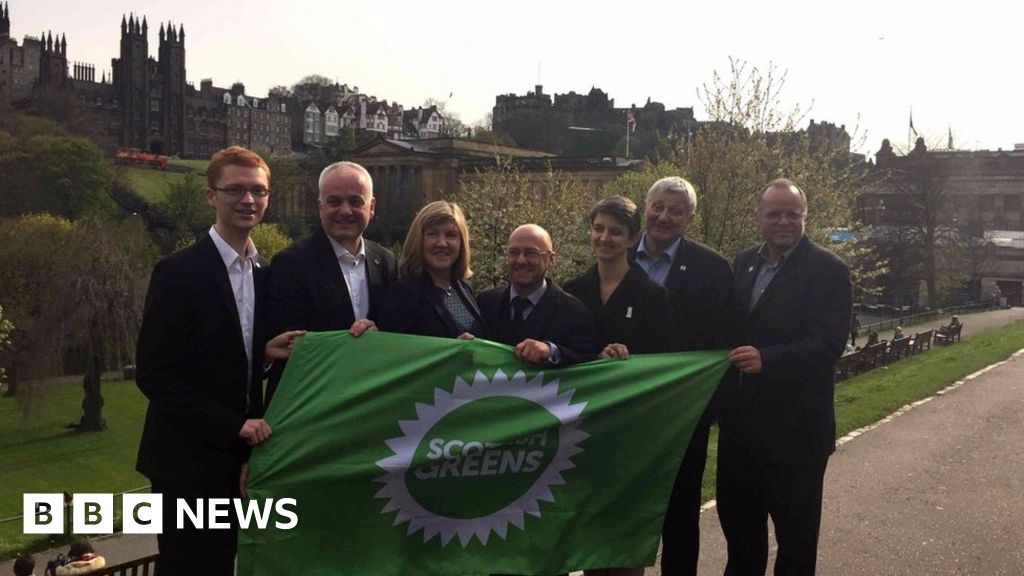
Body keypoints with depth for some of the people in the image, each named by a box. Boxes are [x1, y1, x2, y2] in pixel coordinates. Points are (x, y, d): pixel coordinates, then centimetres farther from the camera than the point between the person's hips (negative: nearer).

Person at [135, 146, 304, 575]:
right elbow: (154, 375, -16)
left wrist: (266, 351, -7)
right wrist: (234, 425, -17)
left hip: (239, 459, 6)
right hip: (189, 462, -6)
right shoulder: (178, 272, -13)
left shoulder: (265, 273, 7)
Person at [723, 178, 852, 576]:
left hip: (796, 427, -6)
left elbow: (828, 345, -20)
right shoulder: (744, 263, 9)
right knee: (736, 516, 20)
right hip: (741, 422, 6)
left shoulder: (827, 270, -12)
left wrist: (766, 359, -32)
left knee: (795, 530, 8)